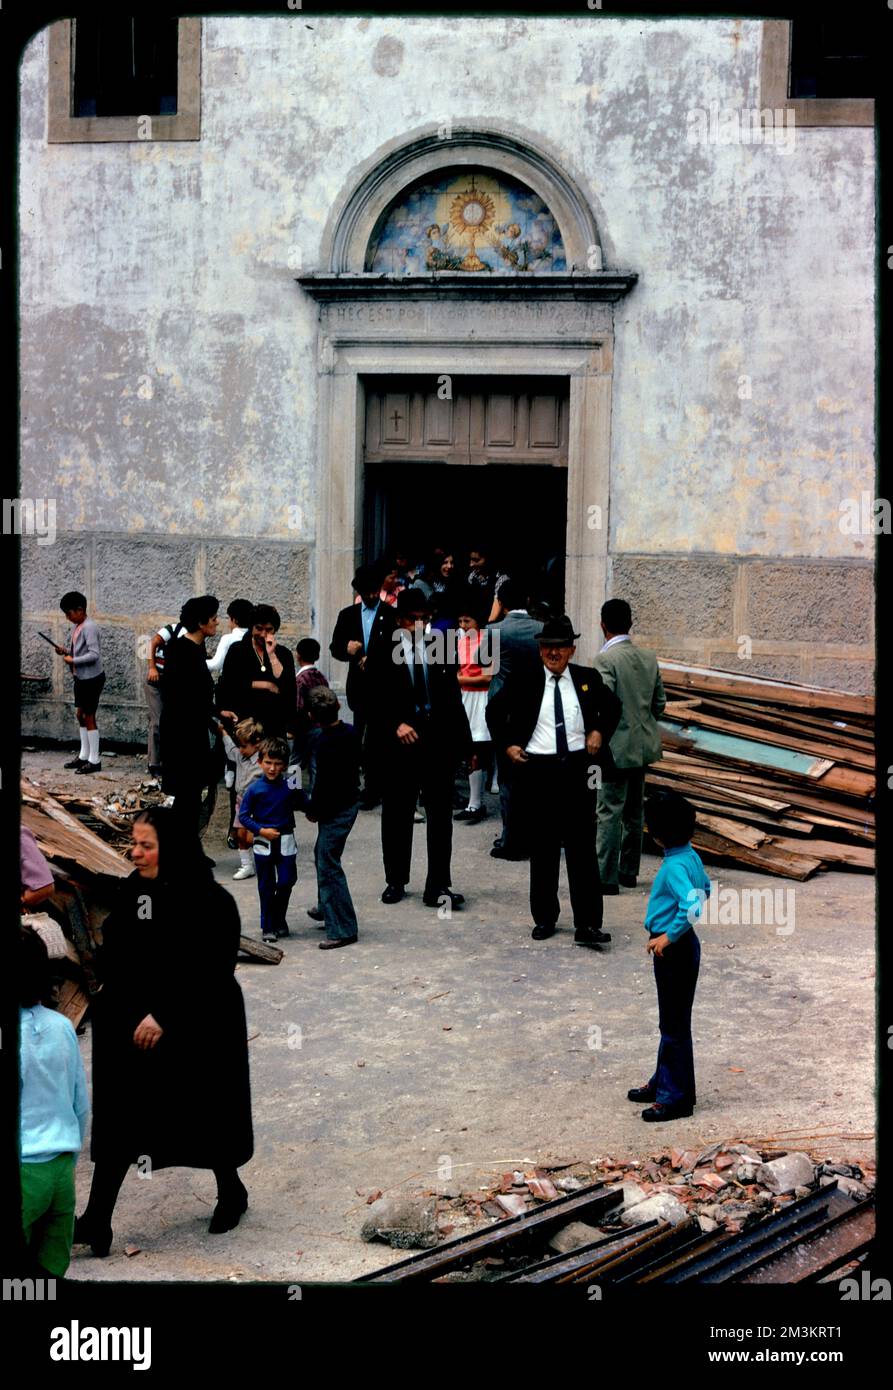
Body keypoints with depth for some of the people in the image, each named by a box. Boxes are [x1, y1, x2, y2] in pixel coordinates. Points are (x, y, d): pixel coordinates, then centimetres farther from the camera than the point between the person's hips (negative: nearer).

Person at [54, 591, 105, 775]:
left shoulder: (89, 627, -20)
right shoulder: (77, 626, 9)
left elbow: (94, 654, -26)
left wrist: (72, 660, -20)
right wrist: (66, 651, 3)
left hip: (91, 678, -9)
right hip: (81, 677, 9)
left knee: (88, 717, -4)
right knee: (80, 714, 15)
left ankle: (94, 760, 3)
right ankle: (84, 755, 25)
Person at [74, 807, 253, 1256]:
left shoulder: (210, 903, -18)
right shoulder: (132, 891, 1)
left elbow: (210, 973, -21)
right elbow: (114, 955, 11)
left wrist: (163, 1016, -23)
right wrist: (112, 1000, 0)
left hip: (197, 1031, -5)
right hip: (133, 1027, 5)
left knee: (207, 1114, 12)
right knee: (119, 1118, 1)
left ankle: (231, 1191, 38)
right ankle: (97, 1222, 2)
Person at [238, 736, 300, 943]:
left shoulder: (289, 787, -3)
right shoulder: (254, 789, -7)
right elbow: (243, 815, -4)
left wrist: (298, 792, -13)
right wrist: (261, 830, -14)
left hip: (286, 842, 1)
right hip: (264, 842, -1)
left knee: (286, 881, 2)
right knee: (266, 886, 6)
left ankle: (279, 919, 25)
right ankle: (267, 927, 17)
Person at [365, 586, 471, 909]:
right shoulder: (383, 654, 2)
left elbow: (454, 698, 10)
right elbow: (374, 700, -1)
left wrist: (464, 742, 6)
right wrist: (395, 725, -15)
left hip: (440, 744, 1)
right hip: (399, 745, -1)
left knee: (440, 817, -1)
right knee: (397, 816, 10)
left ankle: (437, 886, 1)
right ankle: (396, 881, 23)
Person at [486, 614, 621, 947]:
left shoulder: (588, 679, 5)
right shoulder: (522, 680, 1)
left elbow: (612, 707, 22)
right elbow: (494, 711, 13)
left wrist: (599, 732, 6)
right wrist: (507, 745, 3)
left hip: (578, 769, 0)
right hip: (537, 770, 0)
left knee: (583, 848, -2)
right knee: (543, 849, 8)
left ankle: (587, 925, -2)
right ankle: (544, 918, 19)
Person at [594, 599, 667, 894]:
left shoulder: (606, 659, -16)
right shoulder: (649, 657, 5)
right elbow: (660, 702, 9)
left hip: (616, 748, -7)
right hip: (643, 746, 7)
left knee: (610, 813, -3)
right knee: (633, 812, 16)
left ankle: (607, 878, -2)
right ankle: (629, 871, 24)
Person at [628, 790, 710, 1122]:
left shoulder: (675, 867, -25)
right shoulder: (689, 855, 4)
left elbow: (693, 905, -37)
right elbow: (704, 890, 19)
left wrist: (669, 935, -26)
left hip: (674, 949, -10)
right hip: (678, 948, 10)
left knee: (675, 1025, 0)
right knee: (670, 1021, 20)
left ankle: (677, 1097, 9)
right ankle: (663, 1083, 33)